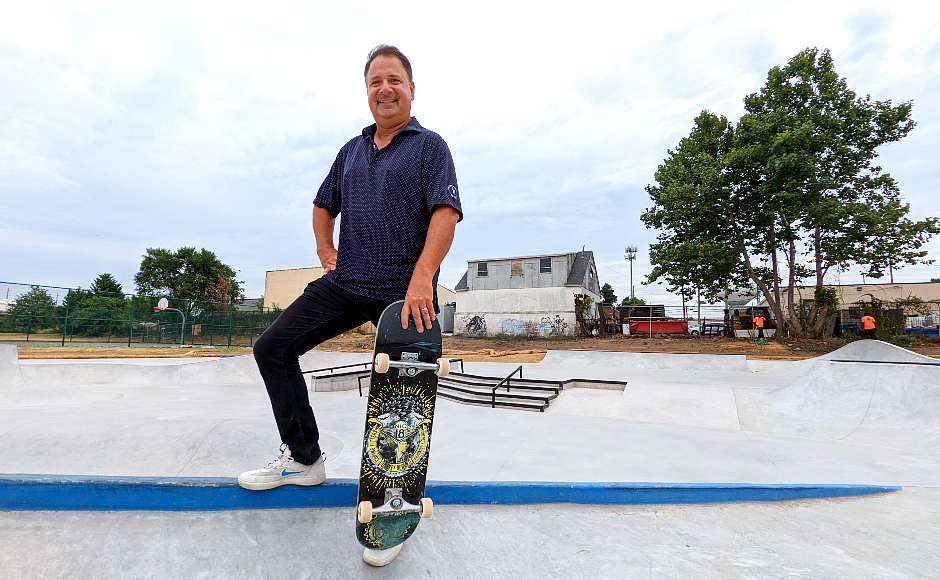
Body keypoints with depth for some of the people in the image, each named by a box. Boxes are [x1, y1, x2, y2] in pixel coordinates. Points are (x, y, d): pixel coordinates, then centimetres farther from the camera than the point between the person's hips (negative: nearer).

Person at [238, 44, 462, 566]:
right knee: (273, 348, 2)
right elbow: (324, 204, 30)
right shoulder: (352, 149, 18)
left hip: (405, 292, -6)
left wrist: (421, 280, -26)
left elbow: (446, 213, -15)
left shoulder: (430, 146, 1)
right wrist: (325, 249, 14)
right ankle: (303, 458, 16)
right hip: (346, 283, 6)